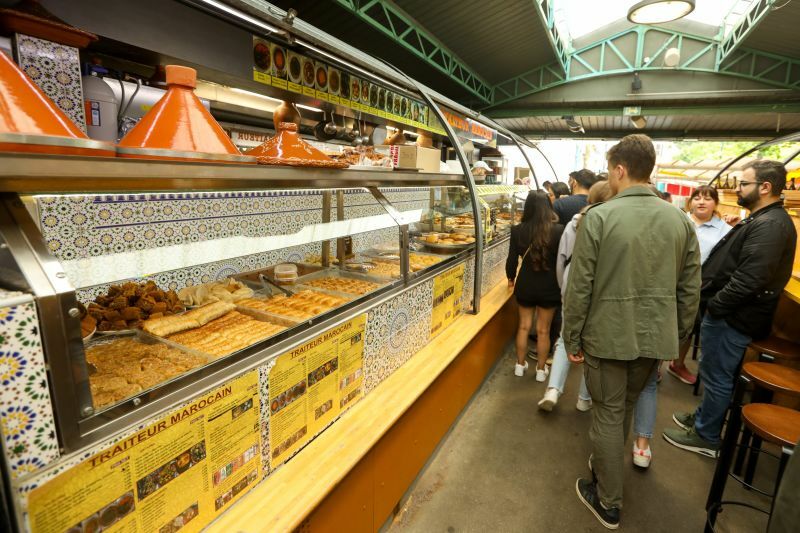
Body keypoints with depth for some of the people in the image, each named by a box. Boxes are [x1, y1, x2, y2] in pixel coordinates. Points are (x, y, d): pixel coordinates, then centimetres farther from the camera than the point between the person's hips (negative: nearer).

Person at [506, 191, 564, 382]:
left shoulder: (518, 230, -10)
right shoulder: (558, 230, -14)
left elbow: (512, 259, -3)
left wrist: (511, 278, 16)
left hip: (525, 285, 1)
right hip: (549, 287, -1)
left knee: (524, 326, 17)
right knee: (543, 330, 12)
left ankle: (520, 365, 29)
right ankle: (541, 369, 25)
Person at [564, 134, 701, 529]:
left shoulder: (598, 217, -16)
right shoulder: (680, 220, 0)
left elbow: (579, 288, -15)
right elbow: (690, 289, 5)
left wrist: (572, 339, -5)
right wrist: (678, 335, 17)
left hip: (608, 335, -5)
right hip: (655, 336, 5)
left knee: (608, 415, 11)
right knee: (626, 407, 24)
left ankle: (608, 503, 27)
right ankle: (607, 467, 45)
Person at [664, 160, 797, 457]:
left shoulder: (770, 225, -22)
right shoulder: (762, 220, 13)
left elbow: (749, 279, -29)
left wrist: (714, 305, -19)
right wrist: (713, 303, 12)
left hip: (732, 316, -10)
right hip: (731, 312, 10)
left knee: (717, 376, 4)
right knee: (715, 374, 22)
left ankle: (706, 437, 20)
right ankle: (703, 418, 39)